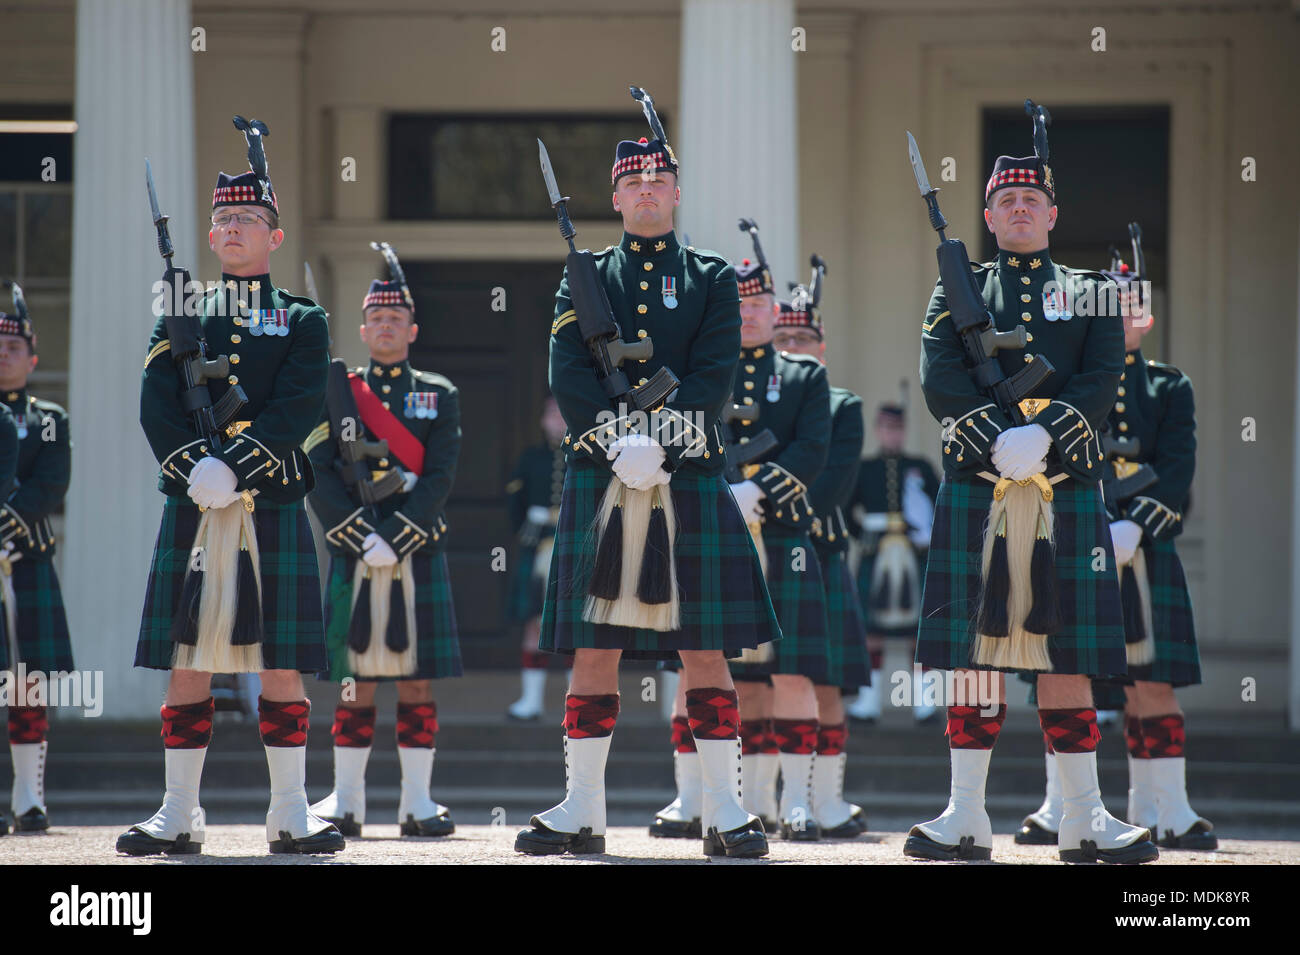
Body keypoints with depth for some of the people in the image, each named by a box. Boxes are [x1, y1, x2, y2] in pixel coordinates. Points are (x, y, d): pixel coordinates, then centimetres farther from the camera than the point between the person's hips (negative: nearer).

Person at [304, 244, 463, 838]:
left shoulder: (440, 397, 8)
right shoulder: (335, 395, 8)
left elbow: (438, 479, -3)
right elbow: (319, 477, -1)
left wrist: (394, 540, -15)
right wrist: (363, 540, -13)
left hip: (419, 555, 0)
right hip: (352, 557, 0)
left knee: (419, 683, -1)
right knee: (356, 683, 1)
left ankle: (416, 802, 2)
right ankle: (347, 800, 6)